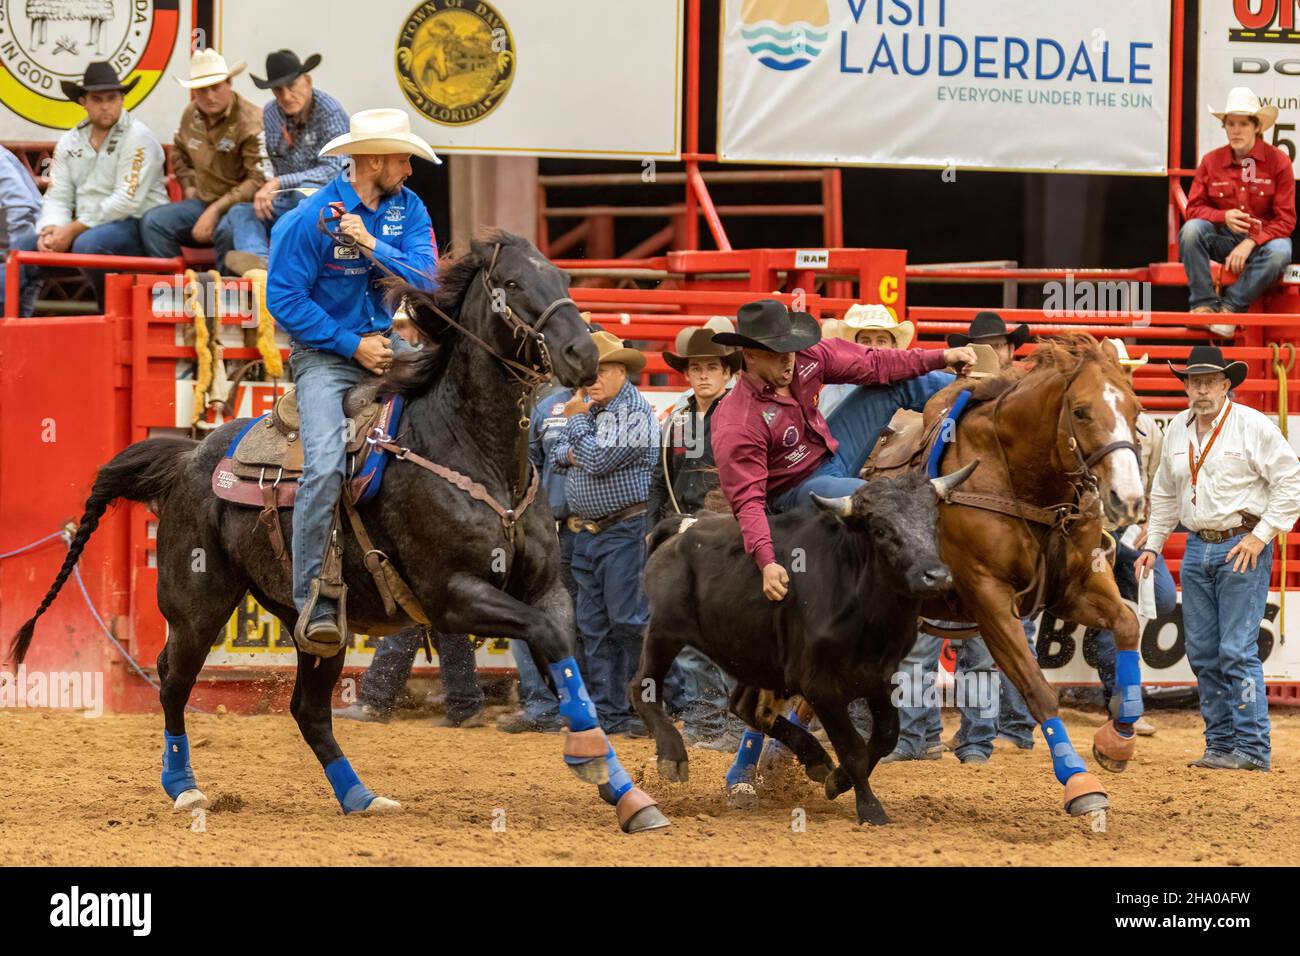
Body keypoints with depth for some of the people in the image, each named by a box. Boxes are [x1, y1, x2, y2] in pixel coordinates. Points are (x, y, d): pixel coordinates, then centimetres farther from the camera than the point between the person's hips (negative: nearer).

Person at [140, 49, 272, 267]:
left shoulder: (250, 122, -15)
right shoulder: (191, 116, 8)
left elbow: (259, 180, -21)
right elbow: (179, 153, 32)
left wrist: (215, 210, -23)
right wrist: (188, 185, 15)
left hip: (239, 206, -7)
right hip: (202, 203, 7)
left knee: (227, 230, -40)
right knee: (152, 222, -15)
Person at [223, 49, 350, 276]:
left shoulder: (330, 113, -11)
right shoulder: (270, 114, 6)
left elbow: (332, 170, -19)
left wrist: (278, 183, -24)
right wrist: (266, 190, -6)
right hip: (286, 200, 5)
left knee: (306, 191, -36)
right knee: (239, 211, -19)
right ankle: (260, 259, -50)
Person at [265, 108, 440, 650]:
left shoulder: (408, 209, 5)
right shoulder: (310, 219, -12)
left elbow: (424, 280, -5)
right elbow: (285, 300, -12)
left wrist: (372, 245, -21)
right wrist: (352, 345, -14)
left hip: (384, 344, 6)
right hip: (324, 354, -6)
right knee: (325, 467, -24)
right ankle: (312, 605, -22)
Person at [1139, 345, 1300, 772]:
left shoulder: (1252, 425, -8)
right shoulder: (1177, 431, 10)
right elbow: (1165, 494, 22)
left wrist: (1260, 536, -14)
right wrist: (1152, 544, 14)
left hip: (1242, 548, -7)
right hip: (1197, 548, 7)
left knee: (1237, 650, -11)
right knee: (1202, 653, 7)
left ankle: (1252, 748, -8)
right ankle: (1220, 744, 15)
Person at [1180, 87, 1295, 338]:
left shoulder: (1278, 161, -6)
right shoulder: (1211, 161, 1)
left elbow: (1285, 220, -8)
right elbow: (1194, 208, 2)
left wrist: (1251, 243, -22)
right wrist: (1224, 217, -20)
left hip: (1262, 239, -2)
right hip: (1222, 237, 2)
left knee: (1279, 252, -37)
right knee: (1191, 229, -28)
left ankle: (1231, 307, -24)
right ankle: (1204, 303, -26)